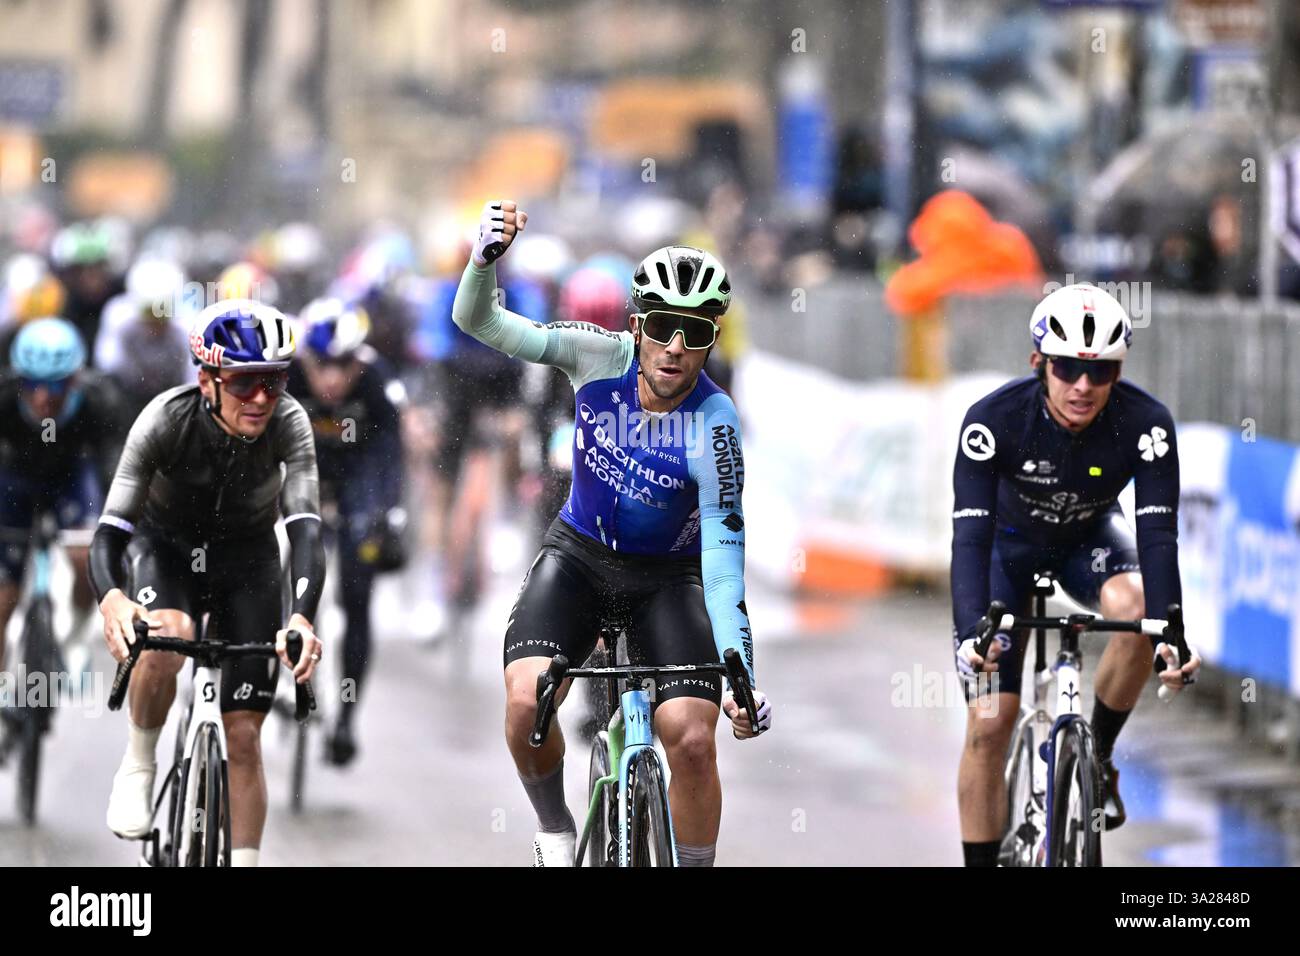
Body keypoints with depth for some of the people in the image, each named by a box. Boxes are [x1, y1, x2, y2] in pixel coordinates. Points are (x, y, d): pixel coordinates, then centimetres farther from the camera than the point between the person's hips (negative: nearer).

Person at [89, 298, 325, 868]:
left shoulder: (287, 423, -28)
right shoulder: (167, 419, -30)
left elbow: (305, 527, -35)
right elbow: (110, 529, -32)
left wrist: (302, 616, -54)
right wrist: (111, 598, -54)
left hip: (247, 558, 1)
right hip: (166, 545, -1)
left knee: (243, 734, -4)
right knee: (165, 640, -35)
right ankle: (138, 767, -10)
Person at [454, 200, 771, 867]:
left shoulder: (714, 426, -24)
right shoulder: (601, 358, -16)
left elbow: (723, 555, -25)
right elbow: (479, 322, -17)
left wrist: (741, 674, -33)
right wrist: (486, 257, -38)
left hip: (668, 579, -1)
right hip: (578, 557, 2)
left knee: (693, 738, -21)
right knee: (527, 700, -24)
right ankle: (555, 830, 3)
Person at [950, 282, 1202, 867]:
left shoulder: (1146, 424, -31)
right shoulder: (993, 420, -33)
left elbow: (1157, 534, -35)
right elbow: (971, 535, -37)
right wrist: (970, 633, -52)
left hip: (1090, 538, 1)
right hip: (1010, 541, -1)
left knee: (1136, 607, -33)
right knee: (989, 725, -9)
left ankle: (1098, 757, -9)